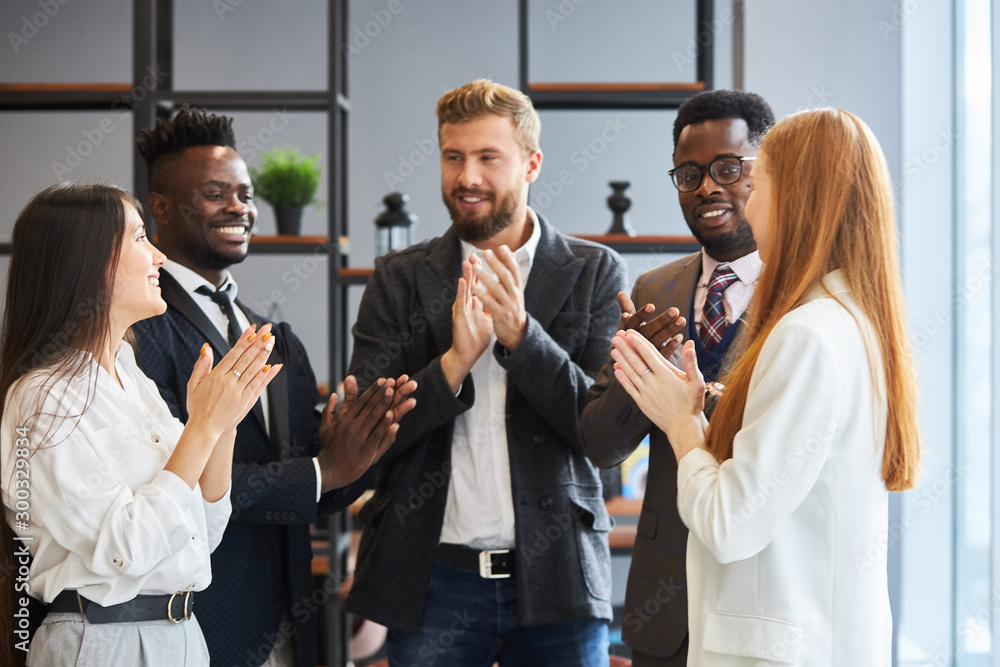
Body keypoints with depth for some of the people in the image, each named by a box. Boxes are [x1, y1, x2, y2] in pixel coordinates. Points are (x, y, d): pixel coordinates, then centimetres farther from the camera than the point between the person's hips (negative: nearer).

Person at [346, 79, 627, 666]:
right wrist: (454, 361, -16)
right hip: (434, 580, 1)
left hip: (555, 575, 0)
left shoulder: (596, 273, 2)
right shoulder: (400, 279, 5)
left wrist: (521, 335, -16)